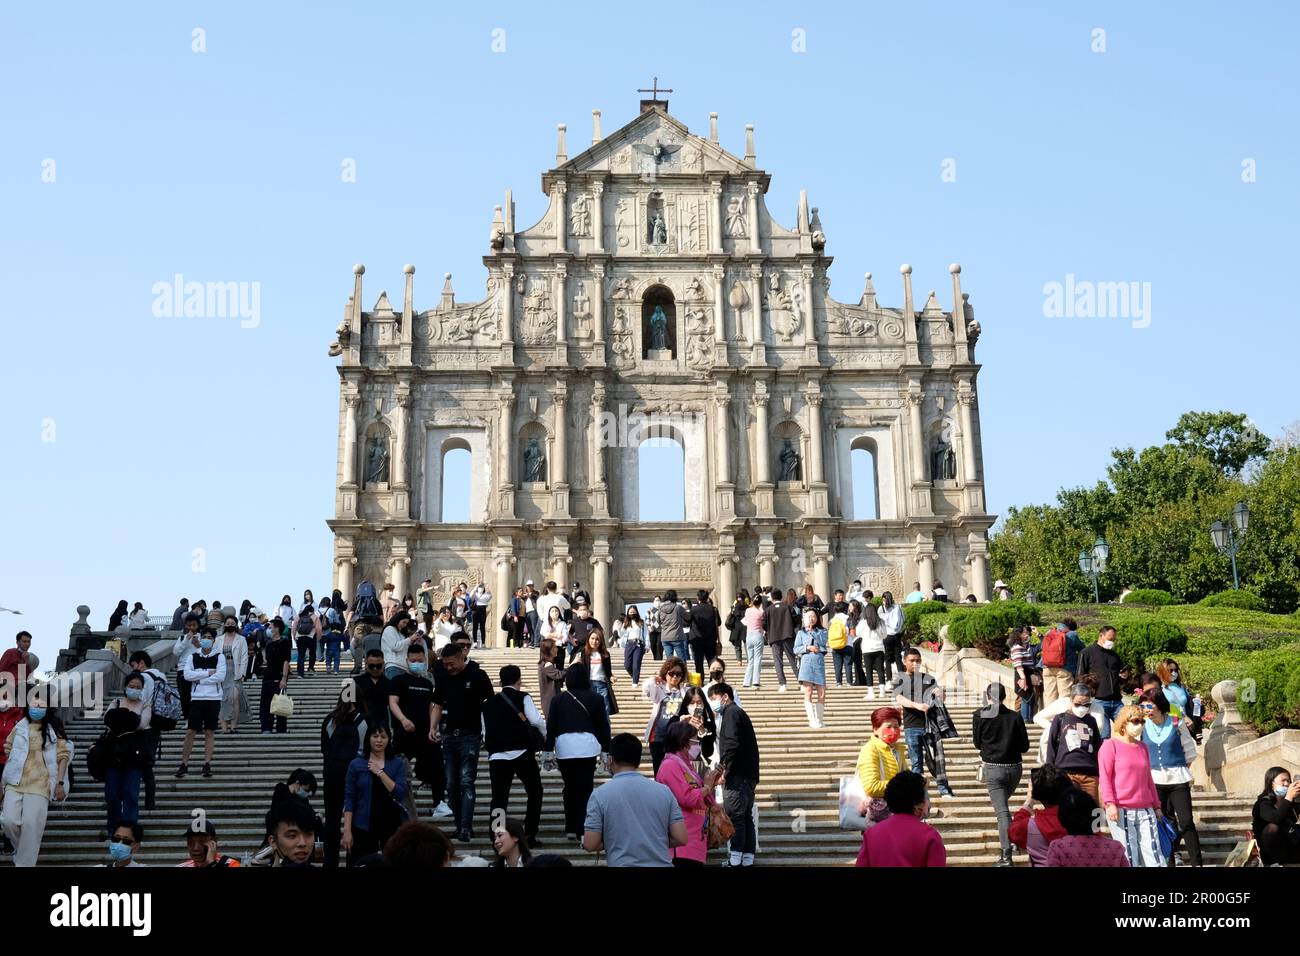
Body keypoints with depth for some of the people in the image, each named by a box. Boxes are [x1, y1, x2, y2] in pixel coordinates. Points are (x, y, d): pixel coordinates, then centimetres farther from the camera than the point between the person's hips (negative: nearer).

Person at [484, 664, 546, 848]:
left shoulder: (489, 704, 14)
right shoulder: (523, 698, 1)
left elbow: (485, 731, 15)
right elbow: (536, 720, -11)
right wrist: (545, 735, 6)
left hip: (497, 756, 3)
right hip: (522, 753, -3)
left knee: (499, 799, 7)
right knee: (535, 793, 12)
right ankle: (529, 835, 9)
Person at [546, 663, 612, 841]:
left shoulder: (558, 699, 9)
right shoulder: (596, 699, 7)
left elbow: (551, 726, 9)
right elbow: (603, 726, 8)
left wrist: (549, 750, 13)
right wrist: (606, 750, 13)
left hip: (564, 747, 2)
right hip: (588, 745, -2)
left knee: (570, 787, 14)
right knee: (586, 788, 1)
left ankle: (571, 829, 17)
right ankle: (583, 831, -2)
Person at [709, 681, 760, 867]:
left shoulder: (731, 712, -7)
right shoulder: (738, 713, 24)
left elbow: (732, 744, -18)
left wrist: (724, 768, -16)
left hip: (737, 775, -10)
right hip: (749, 775, 10)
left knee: (734, 815, -9)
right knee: (746, 817, 9)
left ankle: (735, 860, -10)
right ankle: (748, 859, 11)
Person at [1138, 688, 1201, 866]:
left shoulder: (1176, 724, -5)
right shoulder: (1143, 726, 0)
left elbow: (1189, 750, 5)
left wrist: (1184, 770, 8)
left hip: (1178, 779, -2)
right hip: (1155, 780, 2)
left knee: (1186, 822, -8)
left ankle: (1197, 862, -1)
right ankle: (1169, 860, 18)